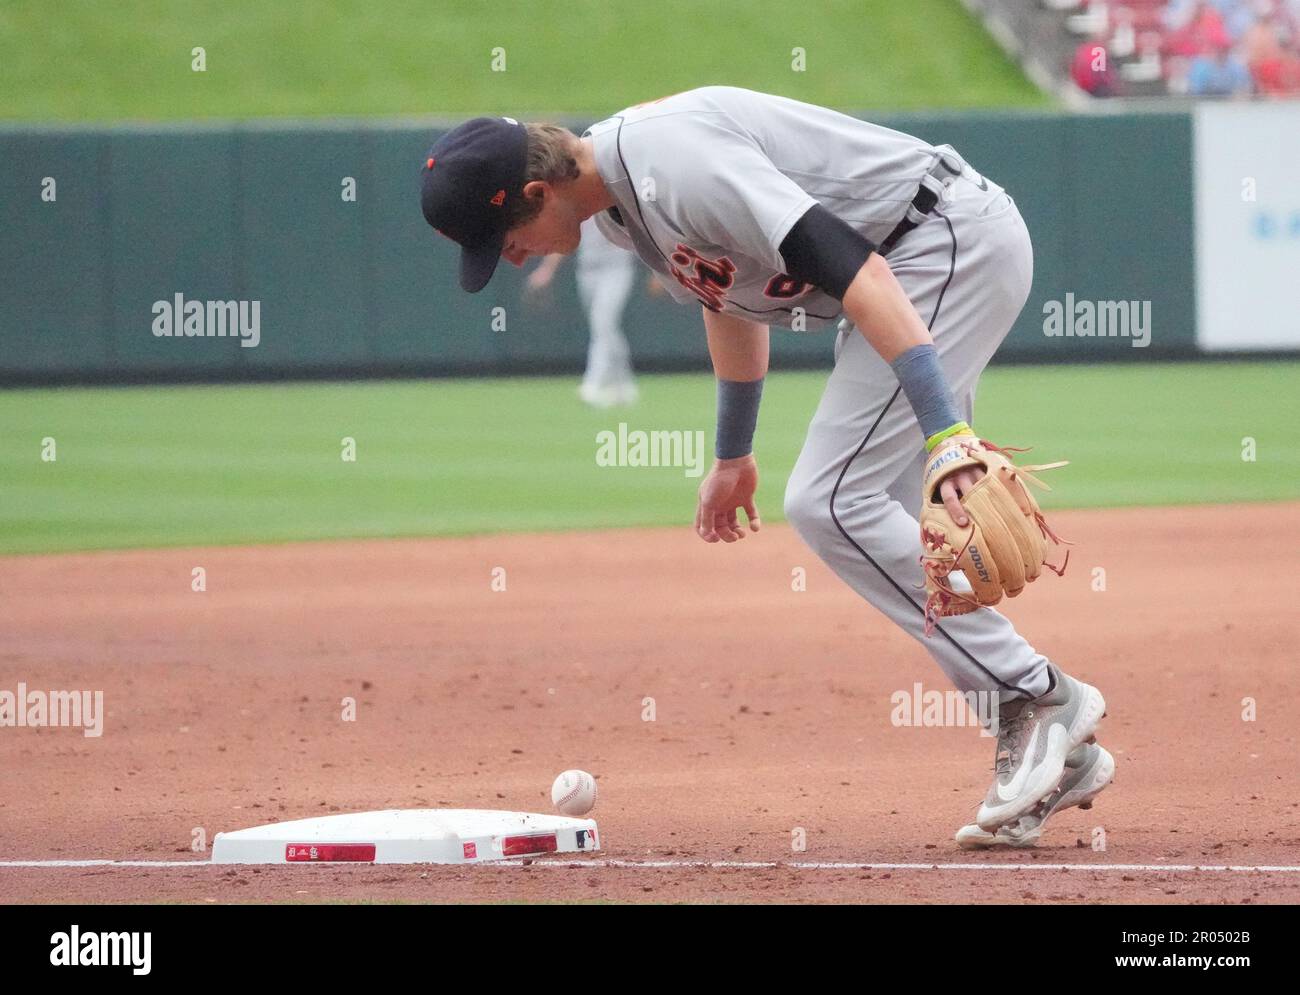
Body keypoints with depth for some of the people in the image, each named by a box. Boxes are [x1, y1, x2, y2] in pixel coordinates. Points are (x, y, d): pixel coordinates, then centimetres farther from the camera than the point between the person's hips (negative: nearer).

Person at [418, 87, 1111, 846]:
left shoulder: (671, 164, -26)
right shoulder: (619, 196, 7)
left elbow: (851, 267, -34)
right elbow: (729, 289, 26)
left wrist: (946, 433, -40)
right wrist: (733, 455, 36)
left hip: (956, 237, -10)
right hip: (942, 257, 10)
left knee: (832, 502, -14)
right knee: (890, 529, 9)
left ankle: (1041, 698, -9)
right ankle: (1056, 752, 12)